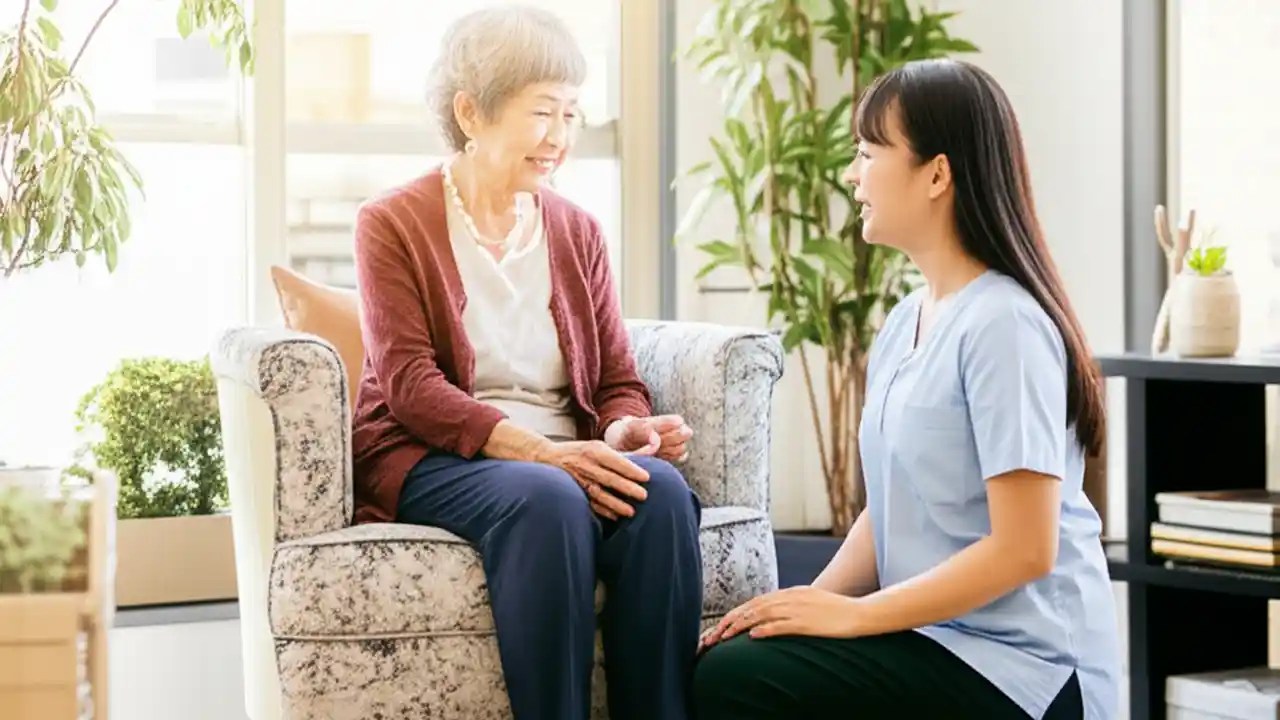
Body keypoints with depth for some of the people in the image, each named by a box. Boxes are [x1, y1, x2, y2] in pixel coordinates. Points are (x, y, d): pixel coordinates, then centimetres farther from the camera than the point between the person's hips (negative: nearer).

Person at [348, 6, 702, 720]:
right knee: (545, 498, -37)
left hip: (567, 458, 4)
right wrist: (538, 451, -25)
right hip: (433, 459, -4)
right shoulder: (393, 224, 1)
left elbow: (620, 381, 11)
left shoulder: (577, 231, 14)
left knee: (662, 490, -30)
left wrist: (624, 432, -16)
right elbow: (409, 382, -10)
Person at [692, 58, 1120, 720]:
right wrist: (812, 603, -4)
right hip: (932, 633, 8)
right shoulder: (903, 323, 11)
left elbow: (1023, 549, -19)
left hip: (1020, 667, -8)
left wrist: (852, 616, -16)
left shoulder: (1002, 324, -16)